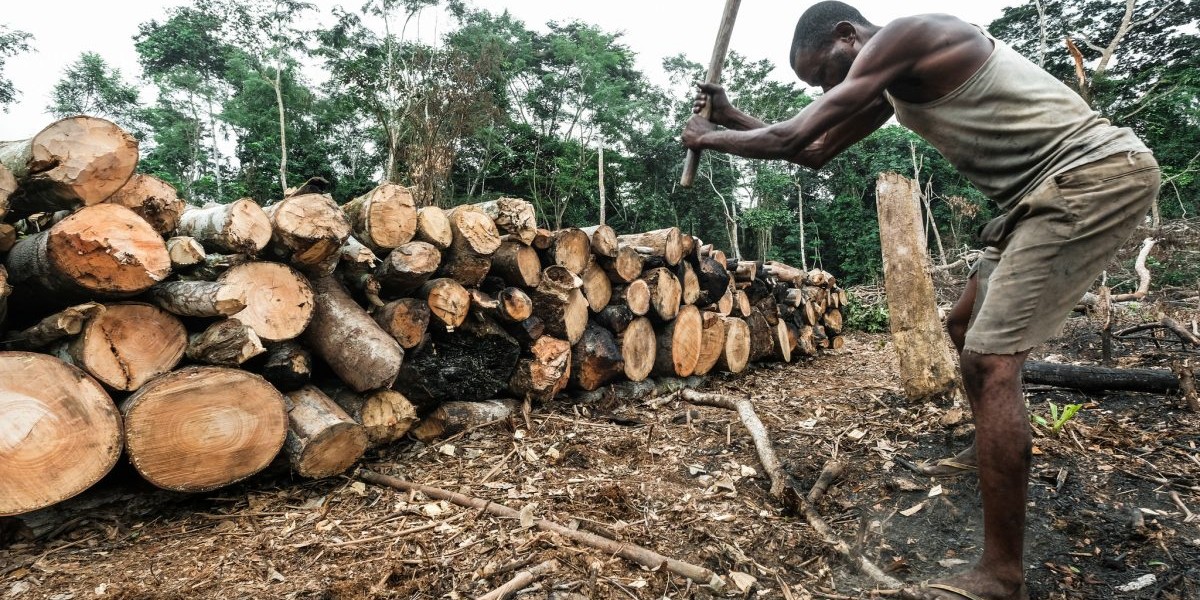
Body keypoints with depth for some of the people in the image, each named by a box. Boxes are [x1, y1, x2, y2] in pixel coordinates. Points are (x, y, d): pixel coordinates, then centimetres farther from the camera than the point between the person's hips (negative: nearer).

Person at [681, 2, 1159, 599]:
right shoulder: (891, 83, 16)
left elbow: (789, 138, -15)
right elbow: (815, 152, 22)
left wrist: (708, 138, 1)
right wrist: (729, 117, 18)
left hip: (1098, 173, -11)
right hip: (1055, 188, 11)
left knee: (986, 360, -16)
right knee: (970, 324, 20)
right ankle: (1004, 464, 35)